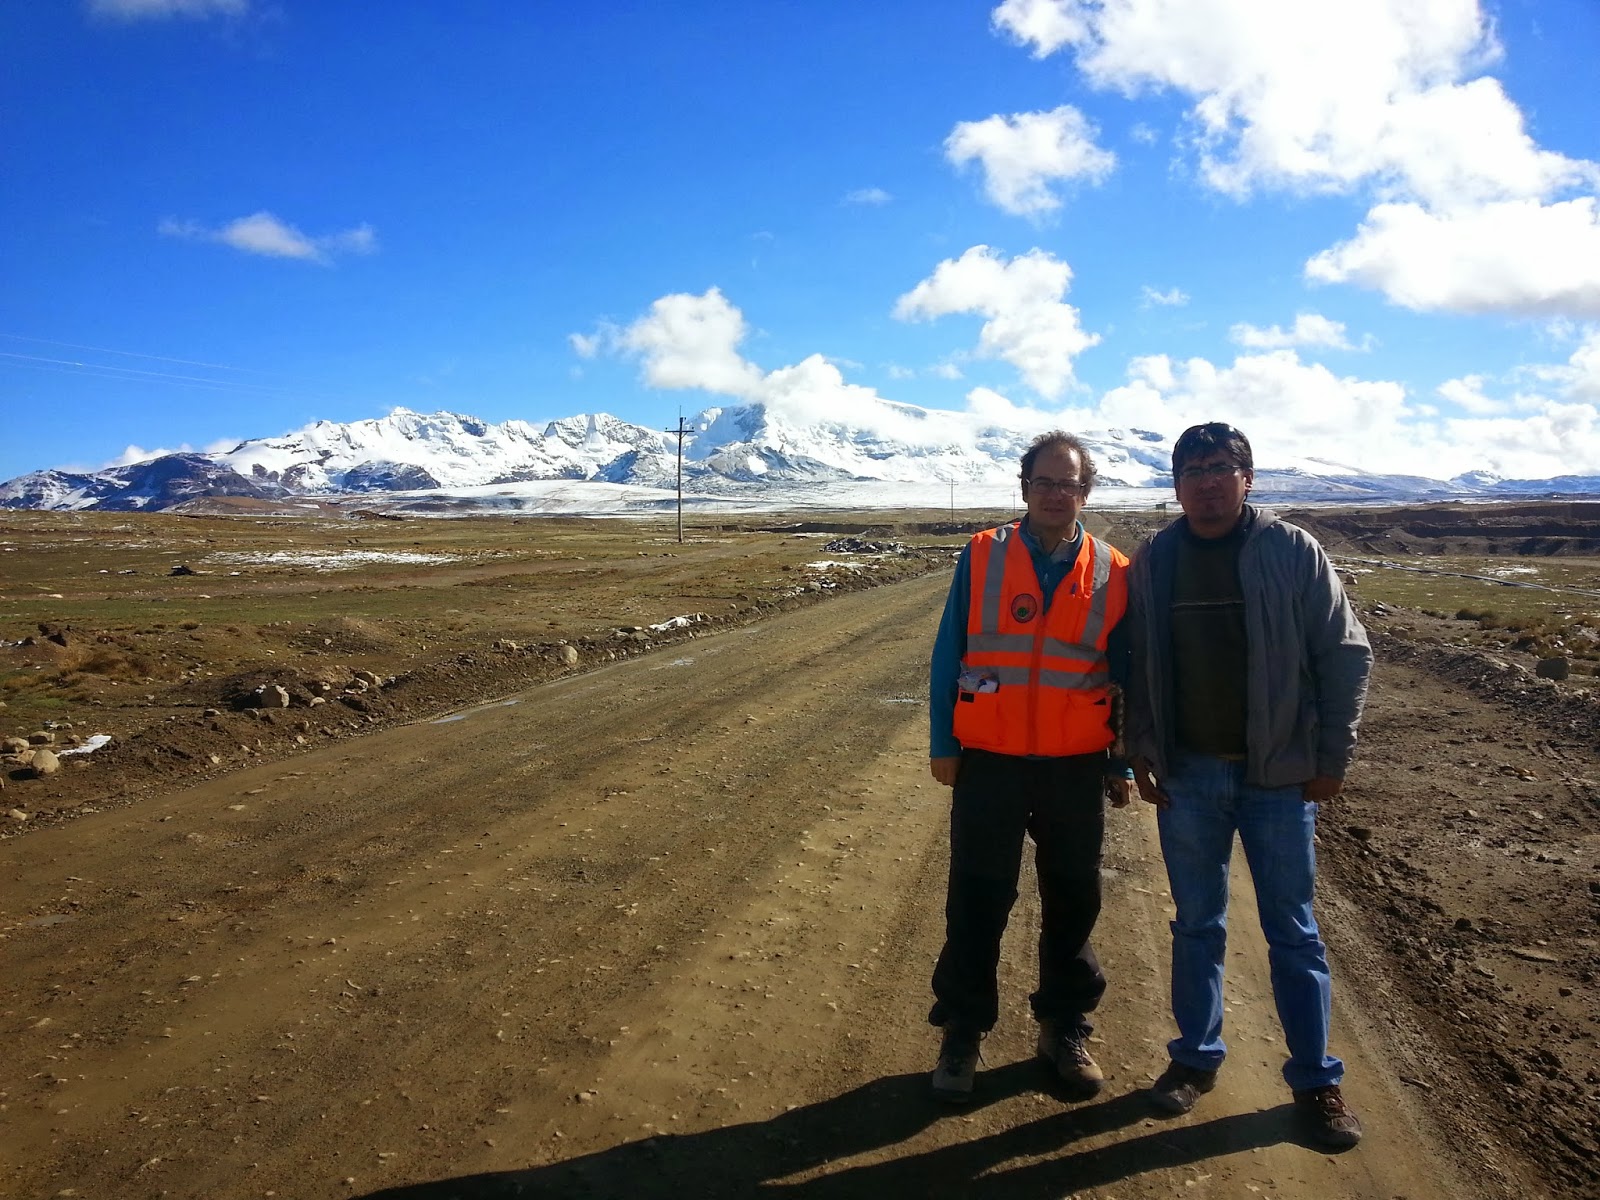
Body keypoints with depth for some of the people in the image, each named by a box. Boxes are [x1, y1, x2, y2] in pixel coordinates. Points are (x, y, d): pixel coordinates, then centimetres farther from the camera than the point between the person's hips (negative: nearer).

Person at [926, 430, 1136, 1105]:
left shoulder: (1112, 575, 2)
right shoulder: (981, 559, -1)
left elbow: (1128, 677, 8)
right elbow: (947, 657, 2)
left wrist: (1124, 764, 6)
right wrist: (941, 746, -1)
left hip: (1077, 768, 2)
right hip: (989, 763, -1)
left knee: (1073, 903, 12)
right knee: (977, 903, 6)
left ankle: (1064, 1029, 31)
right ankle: (962, 1035, 21)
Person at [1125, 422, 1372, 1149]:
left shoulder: (1293, 553, -6)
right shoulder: (1152, 562, 1)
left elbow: (1345, 655, -4)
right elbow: (1136, 666, 5)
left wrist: (1333, 756, -6)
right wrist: (1140, 753, 1)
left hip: (1279, 775, -2)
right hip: (1186, 776, 2)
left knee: (1293, 932, 9)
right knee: (1197, 925, 13)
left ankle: (1315, 1080, 24)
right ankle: (1196, 1056, 29)